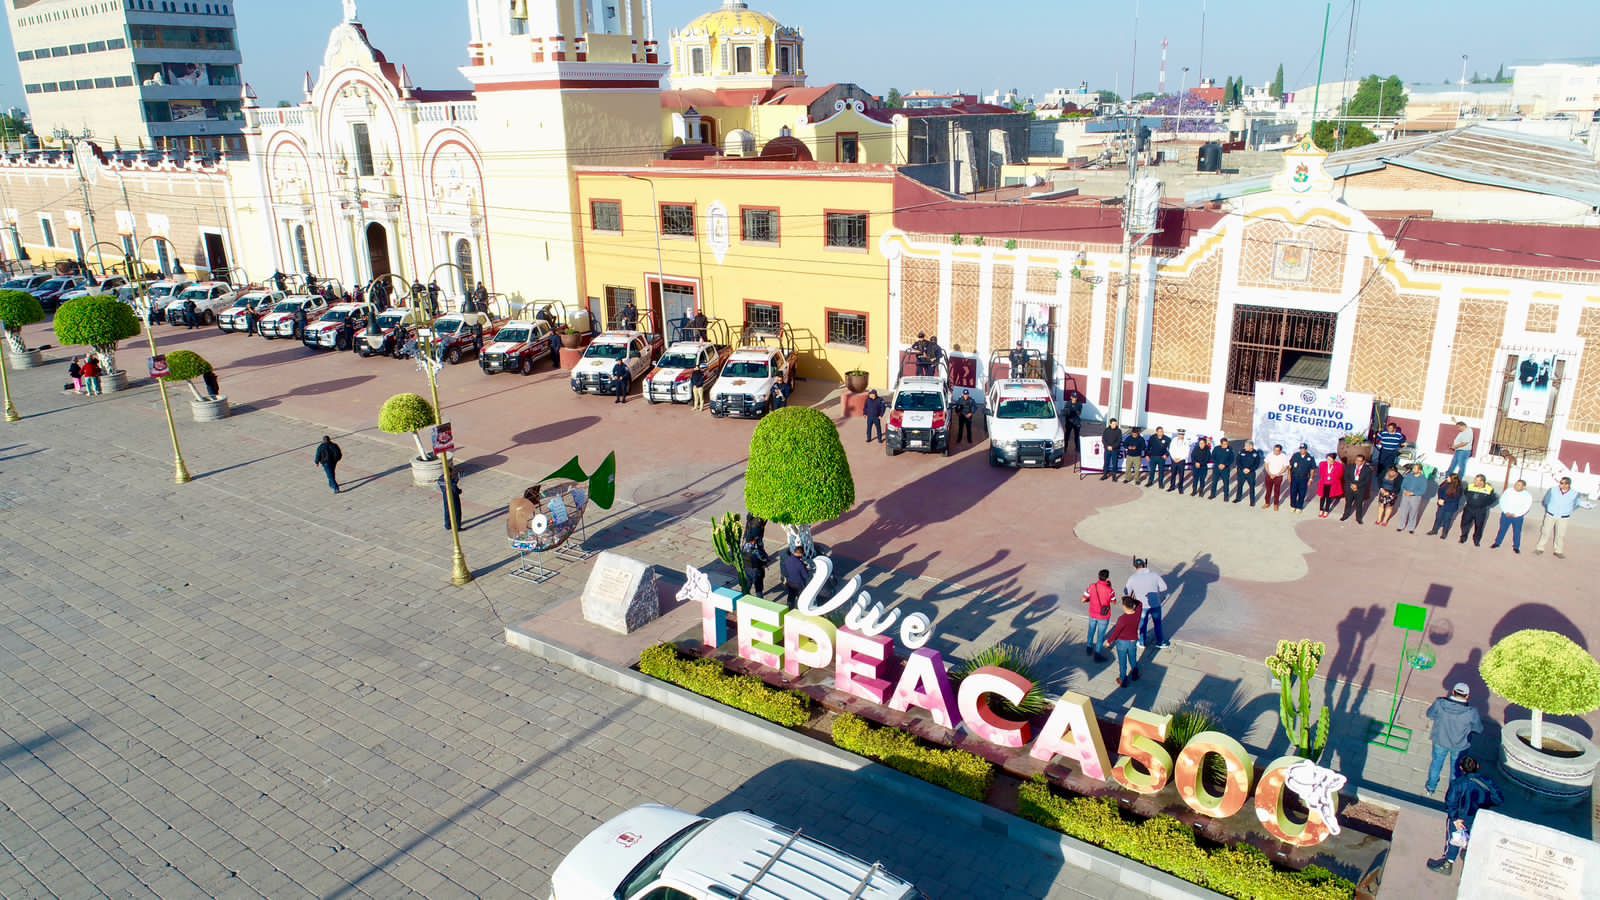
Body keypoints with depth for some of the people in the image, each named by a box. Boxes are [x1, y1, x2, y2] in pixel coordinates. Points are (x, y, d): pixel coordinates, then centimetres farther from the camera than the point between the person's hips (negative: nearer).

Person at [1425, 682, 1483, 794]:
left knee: (1436, 762, 28)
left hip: (1440, 741, 1)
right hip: (1460, 746, -1)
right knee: (1456, 768, 26)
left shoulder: (1440, 704, -27)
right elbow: (1479, 729, -12)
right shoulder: (1471, 713, -31)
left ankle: (1431, 787, 48)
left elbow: (1430, 715, -5)